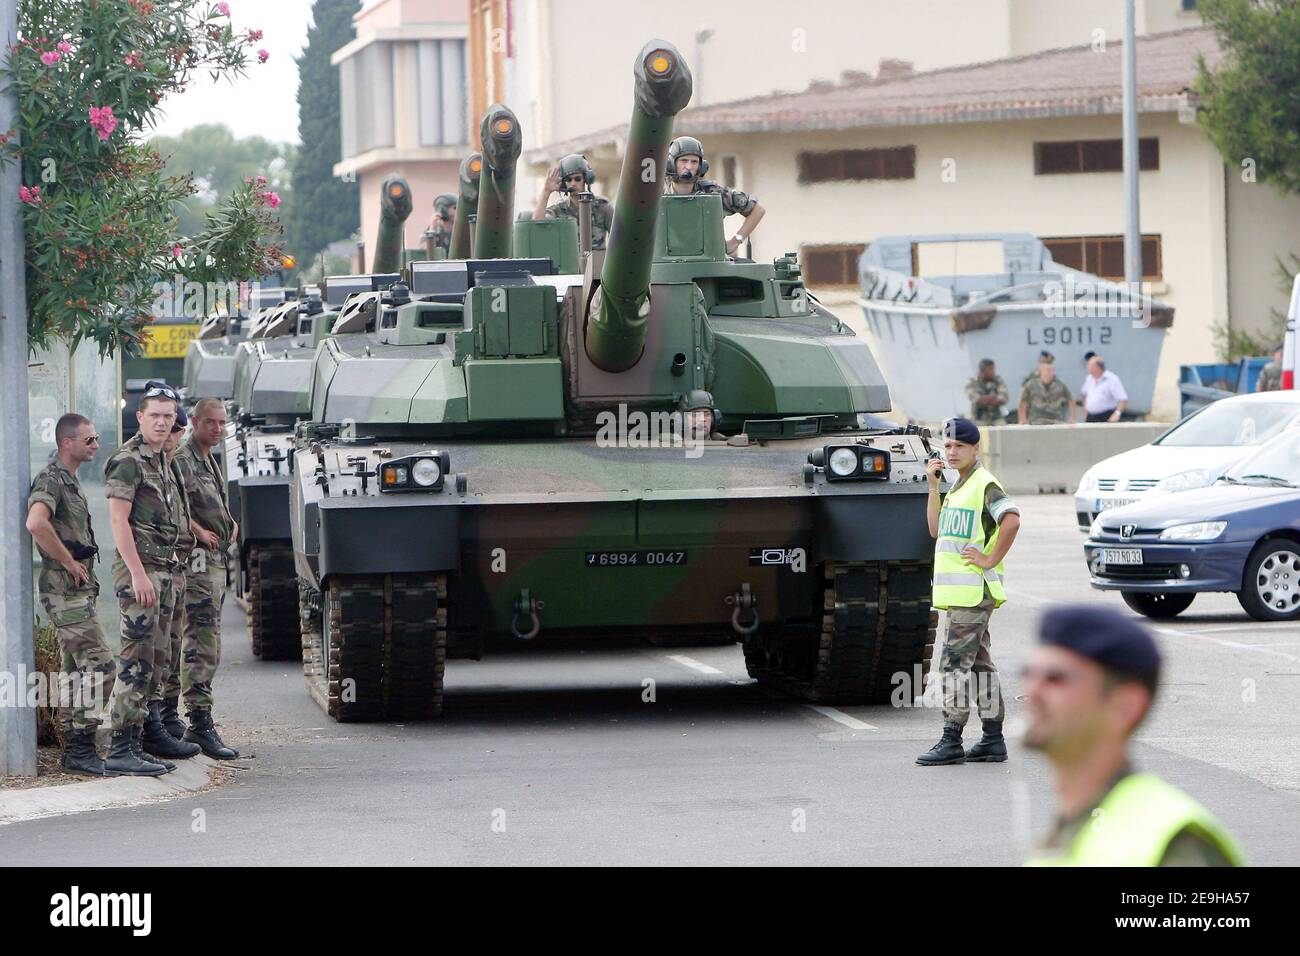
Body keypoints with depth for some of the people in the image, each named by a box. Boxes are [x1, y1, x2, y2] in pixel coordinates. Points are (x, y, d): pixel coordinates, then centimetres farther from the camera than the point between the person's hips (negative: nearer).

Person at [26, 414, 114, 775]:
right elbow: (36, 524, -33)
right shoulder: (51, 479, -15)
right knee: (99, 665, -14)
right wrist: (70, 563, -23)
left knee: (76, 670, 13)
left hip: (77, 590, 10)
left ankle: (75, 751, 18)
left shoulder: (69, 481, 18)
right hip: (65, 588, -10)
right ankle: (81, 750, -14)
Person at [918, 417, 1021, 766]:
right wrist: (933, 485, 11)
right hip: (959, 591, 10)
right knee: (979, 664, 10)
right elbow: (936, 529, 17)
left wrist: (990, 559, -20)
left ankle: (951, 742, -10)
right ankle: (993, 740, 13)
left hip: (972, 590, -10)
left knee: (955, 662, -10)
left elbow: (1012, 520, -24)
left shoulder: (985, 485, -11)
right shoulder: (957, 487, 18)